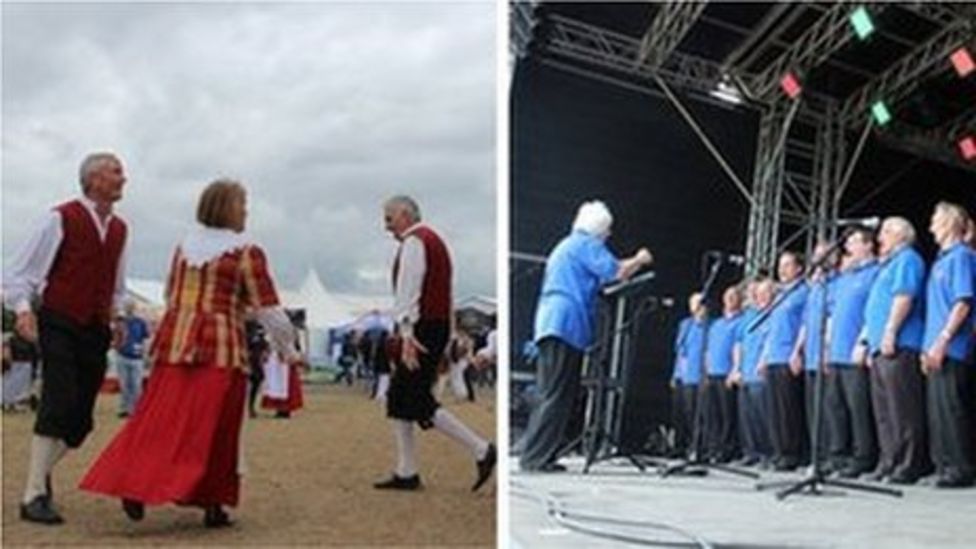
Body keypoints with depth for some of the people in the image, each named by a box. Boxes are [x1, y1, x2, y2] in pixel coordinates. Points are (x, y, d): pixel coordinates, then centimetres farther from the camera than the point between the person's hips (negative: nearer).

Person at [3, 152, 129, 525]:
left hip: (95, 333, 6)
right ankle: (34, 497, -10)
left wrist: (117, 315, 10)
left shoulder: (119, 229, 12)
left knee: (81, 420, 6)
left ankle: (42, 474, 29)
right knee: (59, 405, -17)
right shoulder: (61, 219, -6)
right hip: (60, 326, -6)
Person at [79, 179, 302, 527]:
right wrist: (288, 350, 8)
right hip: (221, 347, -5)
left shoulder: (184, 246, 13)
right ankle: (213, 505, 7)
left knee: (161, 418, 7)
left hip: (175, 343, 5)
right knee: (214, 428, 2)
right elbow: (268, 309, -4)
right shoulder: (247, 252, -5)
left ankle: (133, 485, -5)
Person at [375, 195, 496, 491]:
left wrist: (407, 334, -24)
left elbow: (408, 290, -18)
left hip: (423, 328, -10)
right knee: (399, 397, 11)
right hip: (438, 325, 10)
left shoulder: (414, 242, -9)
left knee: (417, 400, -9)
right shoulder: (432, 240, 21)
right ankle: (406, 473, 12)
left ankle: (481, 450, -8)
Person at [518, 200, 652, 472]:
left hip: (550, 325, 10)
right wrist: (639, 260, 6)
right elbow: (616, 272, -11)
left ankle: (534, 456, 8)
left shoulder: (564, 246, 28)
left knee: (551, 397, 10)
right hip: (567, 325, -10)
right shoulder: (586, 244, -1)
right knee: (557, 397, -11)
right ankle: (537, 457, -14)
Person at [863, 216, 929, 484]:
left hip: (898, 348, -10)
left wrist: (890, 333, -23)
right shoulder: (888, 265, 27)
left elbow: (904, 297, -16)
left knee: (902, 411, -10)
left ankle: (910, 465, -9)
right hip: (881, 349, 10)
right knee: (884, 412, 9)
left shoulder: (907, 259, -3)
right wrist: (871, 343, 23)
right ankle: (889, 462, 12)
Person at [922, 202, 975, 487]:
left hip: (952, 348, -9)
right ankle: (945, 466, 14)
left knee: (952, 408, -8)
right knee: (938, 410, 9)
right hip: (937, 349, 9)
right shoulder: (942, 259, 20)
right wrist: (928, 346, 17)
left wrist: (942, 340, -21)